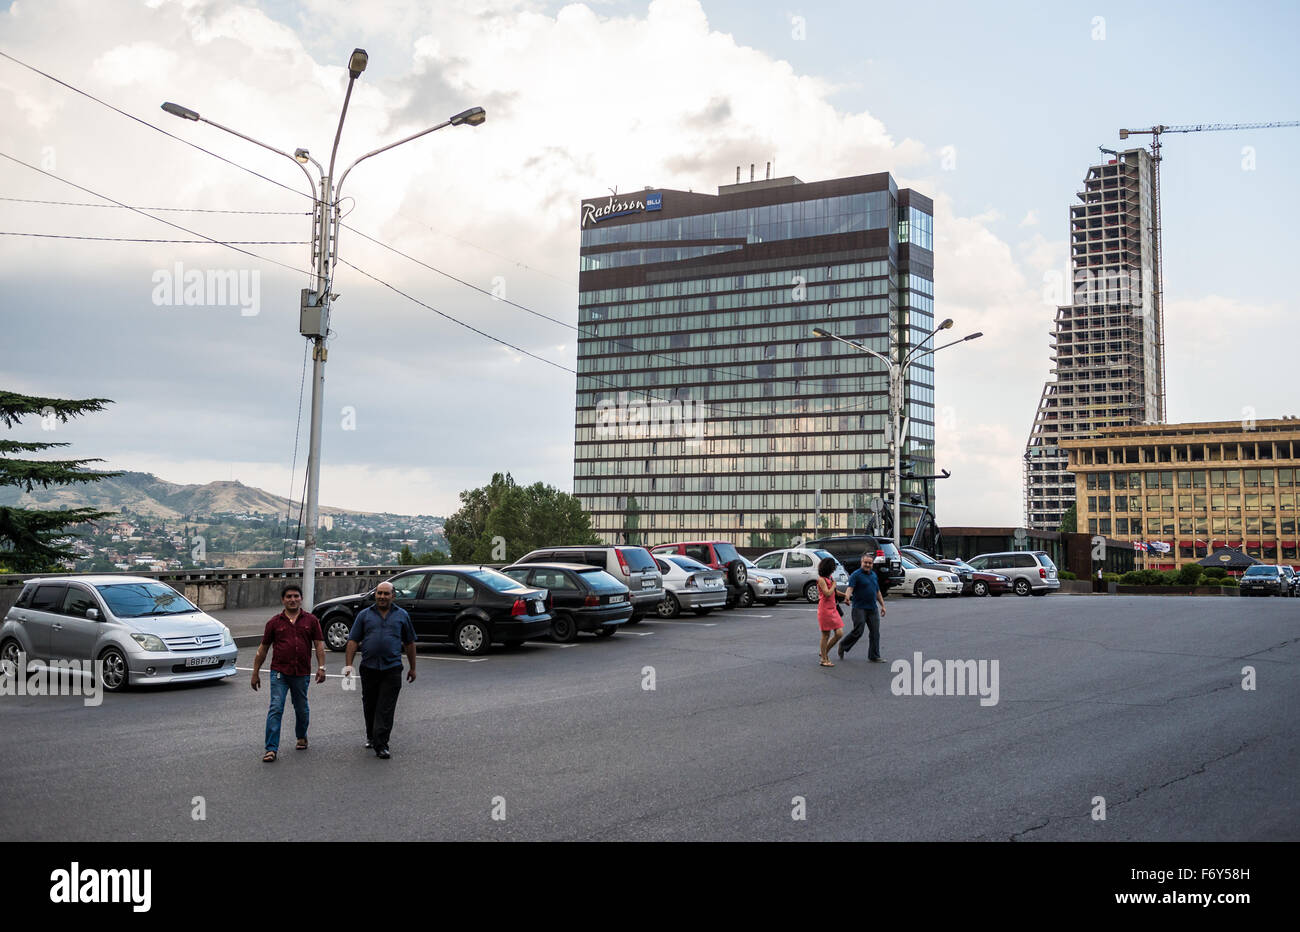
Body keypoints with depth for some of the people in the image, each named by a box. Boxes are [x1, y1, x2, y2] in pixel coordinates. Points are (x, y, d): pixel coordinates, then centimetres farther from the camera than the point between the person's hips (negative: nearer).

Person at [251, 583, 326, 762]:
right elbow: (263, 648, 9)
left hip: (302, 673, 1)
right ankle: (271, 749, -10)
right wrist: (255, 672, 8)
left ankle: (301, 737, 39)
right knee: (275, 709, -10)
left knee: (302, 709, 14)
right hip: (279, 672, -1)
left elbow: (319, 644, 3)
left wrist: (321, 667, -8)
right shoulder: (275, 622, 4)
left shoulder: (310, 620, 5)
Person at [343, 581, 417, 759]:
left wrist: (412, 668, 14)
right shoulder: (364, 615, 8)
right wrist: (348, 664, -4)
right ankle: (371, 736, 33)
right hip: (369, 668, 2)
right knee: (369, 706, 13)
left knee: (386, 709, -7)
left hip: (392, 669, -2)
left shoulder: (402, 615, 9)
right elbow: (353, 640, 6)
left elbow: (409, 643, 14)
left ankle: (381, 745, -7)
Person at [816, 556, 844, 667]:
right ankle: (824, 659, 9)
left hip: (833, 609, 8)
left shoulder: (829, 578, 14)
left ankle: (825, 652, 18)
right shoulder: (821, 579, -12)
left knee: (839, 633, 3)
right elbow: (827, 593, -22)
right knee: (826, 635, -1)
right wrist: (833, 585, -8)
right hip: (825, 610, -8)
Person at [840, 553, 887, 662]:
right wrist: (847, 598, -41)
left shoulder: (873, 575, 15)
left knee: (875, 632, 3)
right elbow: (850, 588, -21)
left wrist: (882, 605, 21)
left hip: (873, 608, 7)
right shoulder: (856, 575, -7)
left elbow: (878, 592, 23)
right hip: (859, 608, -7)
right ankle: (843, 646, 14)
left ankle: (874, 656, 10)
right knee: (858, 631, -9)